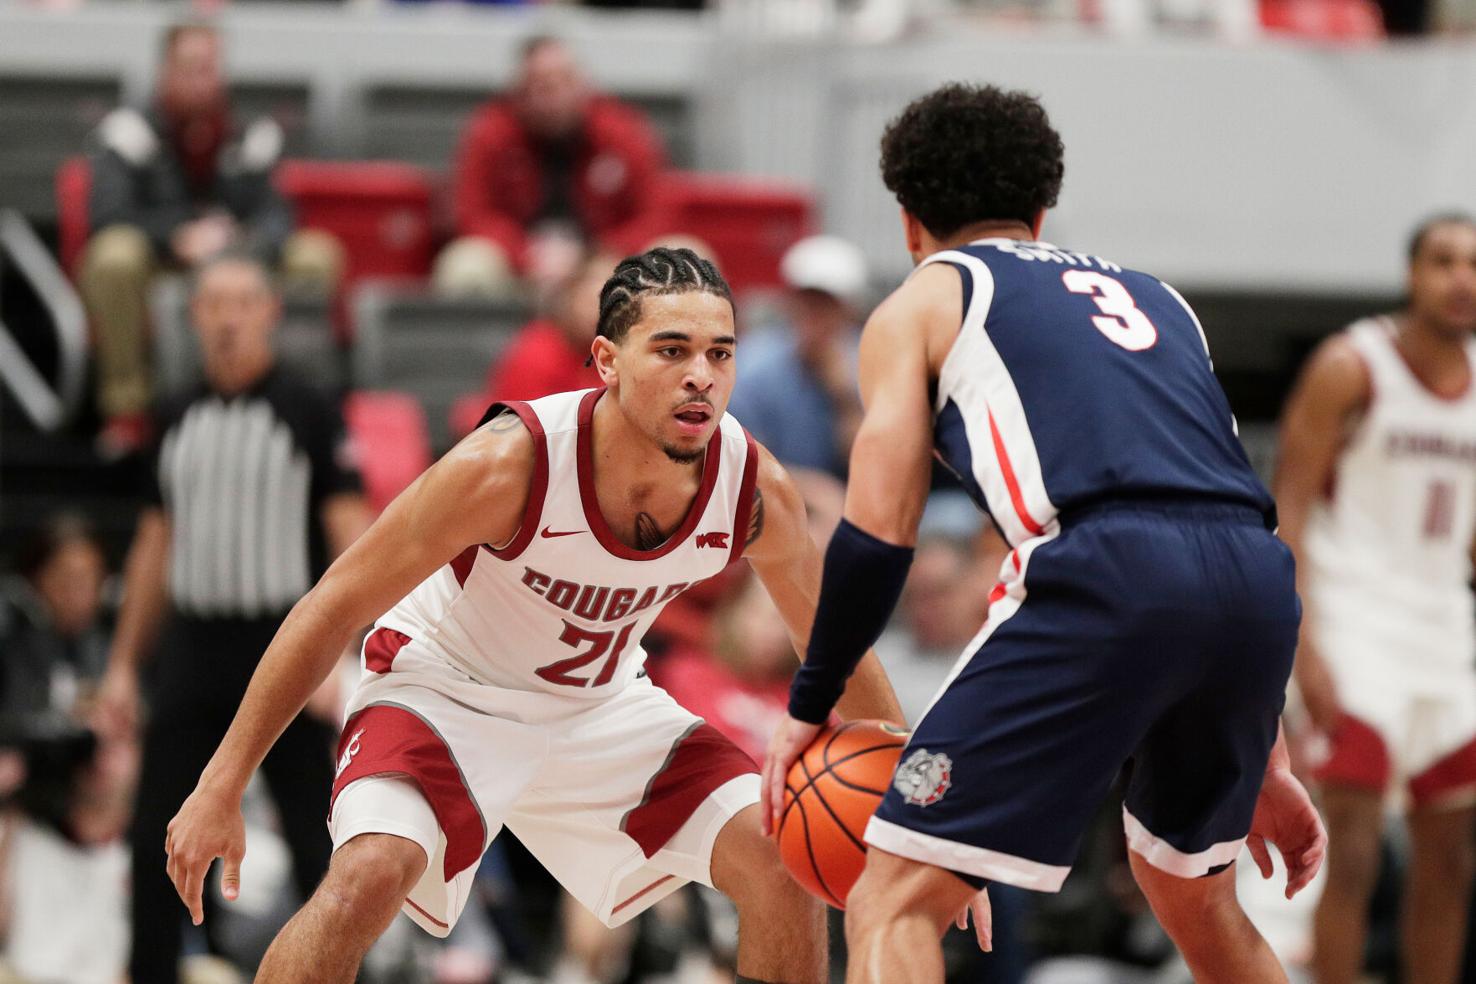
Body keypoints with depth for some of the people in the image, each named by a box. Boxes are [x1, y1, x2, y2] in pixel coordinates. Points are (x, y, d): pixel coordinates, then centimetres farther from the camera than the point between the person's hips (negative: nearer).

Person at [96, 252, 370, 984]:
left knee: (315, 838, -3)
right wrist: (123, 663, 14)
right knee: (156, 834, 3)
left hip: (282, 644, -5)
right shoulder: (181, 421, 12)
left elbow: (351, 534, -7)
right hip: (193, 644, 5)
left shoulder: (308, 414, -3)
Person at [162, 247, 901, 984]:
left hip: (602, 702, 5)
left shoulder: (756, 489, -19)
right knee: (370, 873, -31)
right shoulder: (509, 464, -32)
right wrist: (221, 788, -22)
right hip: (444, 689, -5)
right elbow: (332, 611, -23)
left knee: (785, 864, -8)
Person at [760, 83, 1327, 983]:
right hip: (1259, 582, 6)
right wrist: (1266, 763, 33)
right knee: (1193, 891, 31)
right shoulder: (1153, 296, 34)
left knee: (894, 906, -1)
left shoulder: (922, 302, 20)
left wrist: (809, 707, 21)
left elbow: (879, 534, 8)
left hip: (1105, 578, -6)